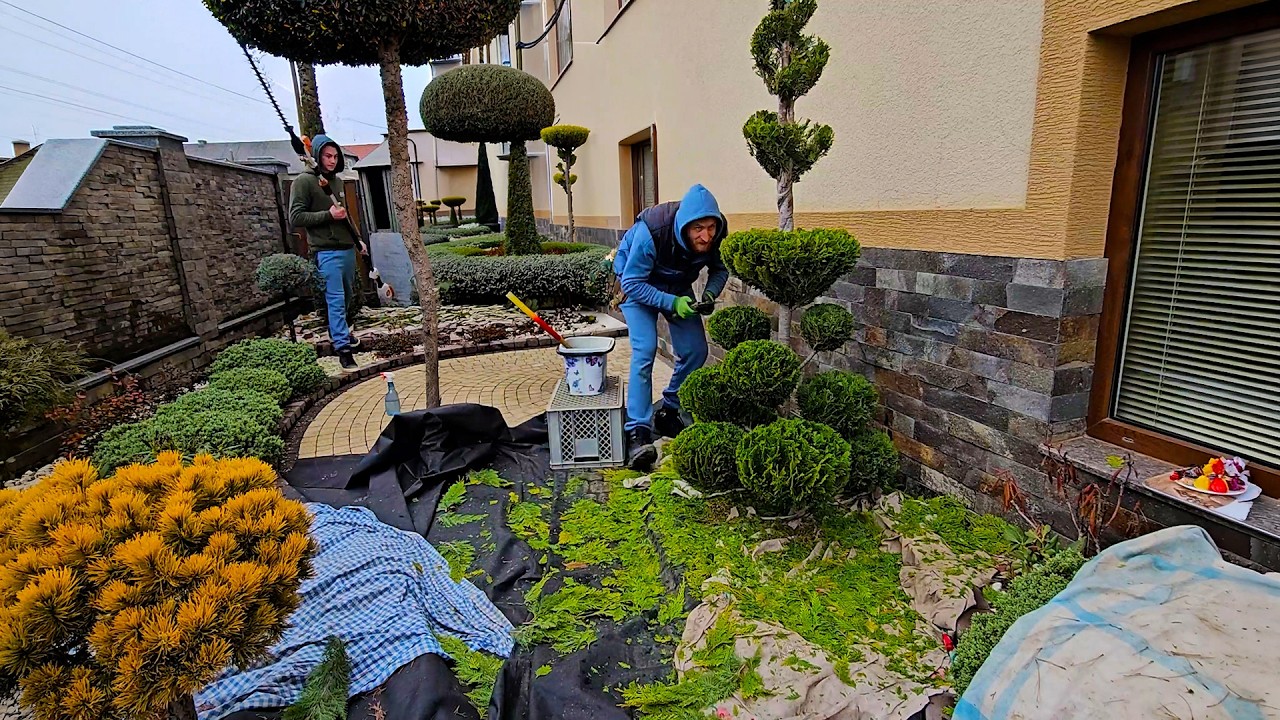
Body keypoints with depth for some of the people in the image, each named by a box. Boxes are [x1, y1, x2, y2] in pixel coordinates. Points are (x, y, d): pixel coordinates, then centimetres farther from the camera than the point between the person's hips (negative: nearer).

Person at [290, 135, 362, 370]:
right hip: (327, 251, -8)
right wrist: (328, 214, -18)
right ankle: (342, 346, -7)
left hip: (347, 247, 8)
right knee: (336, 299, -9)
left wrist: (357, 238, 21)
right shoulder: (304, 181, -6)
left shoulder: (336, 180, 16)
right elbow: (295, 217, -12)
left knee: (347, 295, 16)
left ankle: (339, 331, 34)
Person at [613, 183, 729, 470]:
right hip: (638, 284, -5)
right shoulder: (651, 232, -38)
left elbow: (719, 269, -4)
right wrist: (671, 304, -37)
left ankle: (669, 412, 18)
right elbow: (632, 283, -29)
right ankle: (639, 432, -21)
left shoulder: (716, 233, -23)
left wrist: (710, 294, -25)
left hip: (678, 286, 5)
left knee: (695, 351, -2)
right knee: (645, 350, -22)